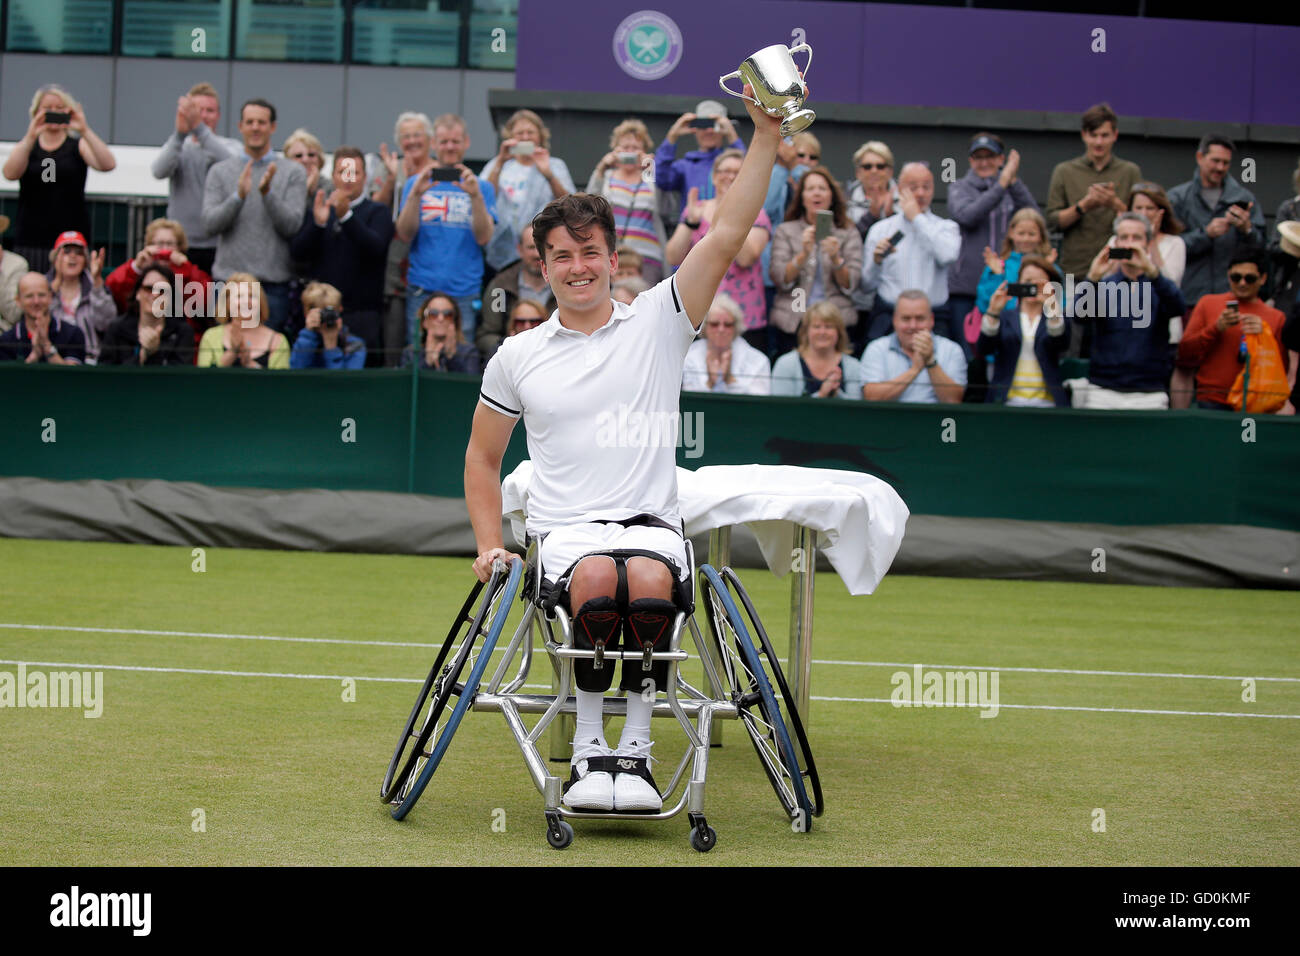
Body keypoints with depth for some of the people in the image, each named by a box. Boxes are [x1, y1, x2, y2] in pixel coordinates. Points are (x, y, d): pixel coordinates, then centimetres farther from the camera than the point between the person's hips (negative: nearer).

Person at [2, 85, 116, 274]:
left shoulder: (78, 145, 8)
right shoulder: (25, 146, 13)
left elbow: (108, 165, -11)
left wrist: (85, 132, -22)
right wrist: (31, 137, -19)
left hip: (71, 237, -1)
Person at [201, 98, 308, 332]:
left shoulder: (293, 172, 4)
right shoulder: (220, 171, 8)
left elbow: (291, 226, -5)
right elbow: (210, 223, -3)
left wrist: (268, 193, -19)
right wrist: (239, 196, -18)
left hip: (273, 283, -1)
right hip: (229, 277, 1)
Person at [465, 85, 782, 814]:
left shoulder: (658, 324, 9)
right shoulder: (517, 358, 14)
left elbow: (727, 236, -1)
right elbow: (483, 458, 24)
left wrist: (767, 136, -9)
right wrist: (490, 546, 11)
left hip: (652, 525, 0)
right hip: (564, 529, 1)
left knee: (650, 581, -36)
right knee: (596, 578, -35)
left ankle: (637, 745, -22)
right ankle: (589, 745, -21)